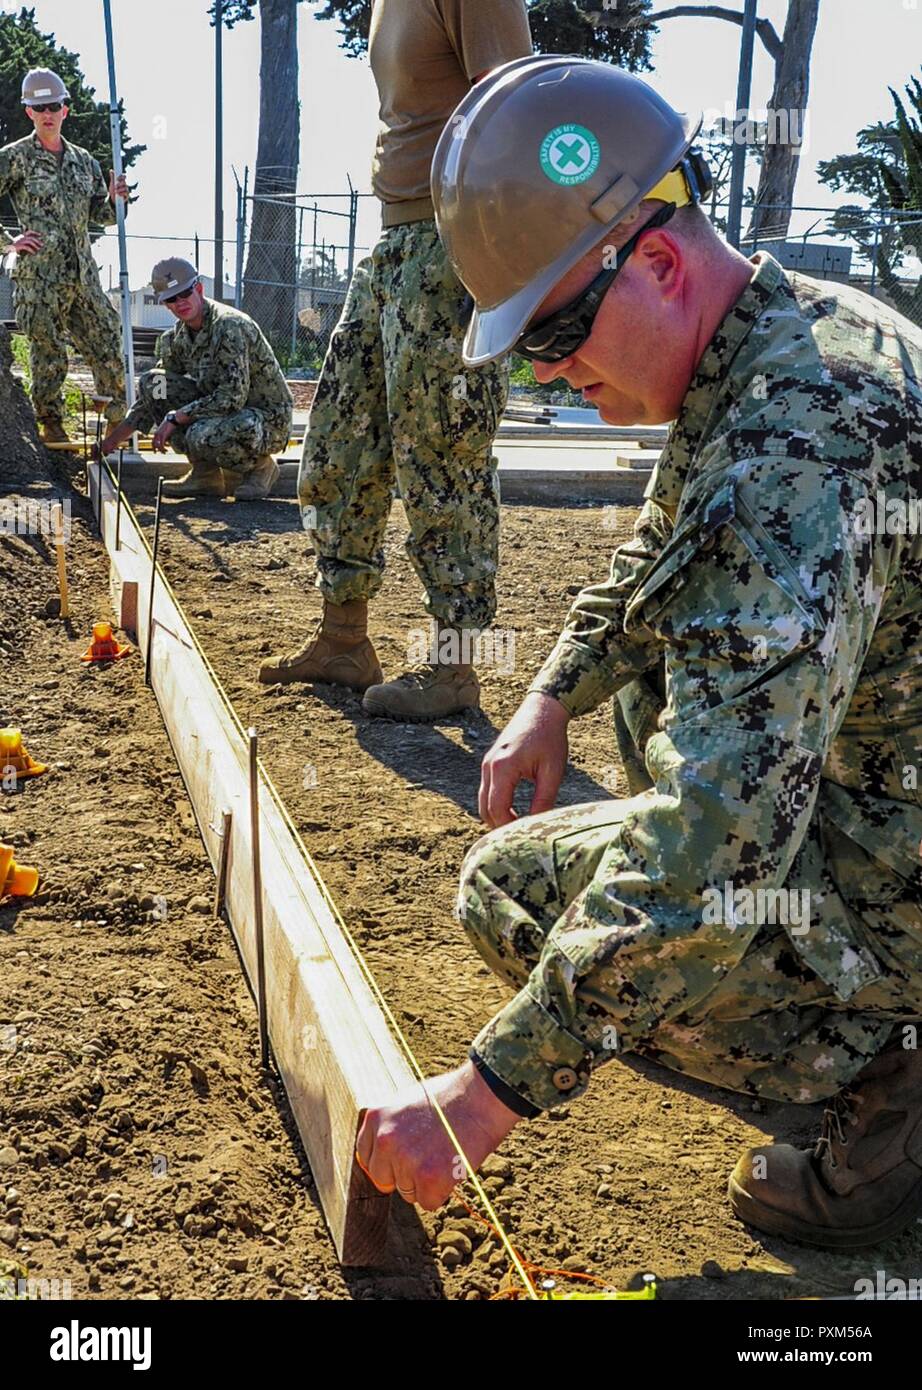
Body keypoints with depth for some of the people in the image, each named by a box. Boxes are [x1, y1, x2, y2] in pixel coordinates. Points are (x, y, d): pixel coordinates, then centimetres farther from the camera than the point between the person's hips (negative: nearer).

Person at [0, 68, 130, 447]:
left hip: (84, 277, 5)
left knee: (108, 347, 6)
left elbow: (101, 215, 19)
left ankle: (118, 418, 20)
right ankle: (51, 424, 16)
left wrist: (116, 199, -1)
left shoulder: (84, 160, 14)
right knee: (49, 357, 1)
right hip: (39, 278, -5)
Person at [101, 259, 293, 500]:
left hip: (269, 419, -8)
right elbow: (153, 397, 13)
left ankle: (260, 466, -3)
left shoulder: (229, 326, -21)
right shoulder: (175, 339, 3)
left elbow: (232, 397, -28)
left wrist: (175, 417, -20)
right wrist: (110, 442, 10)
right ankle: (205, 474, 0)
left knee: (203, 436, -36)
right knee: (152, 382, -3)